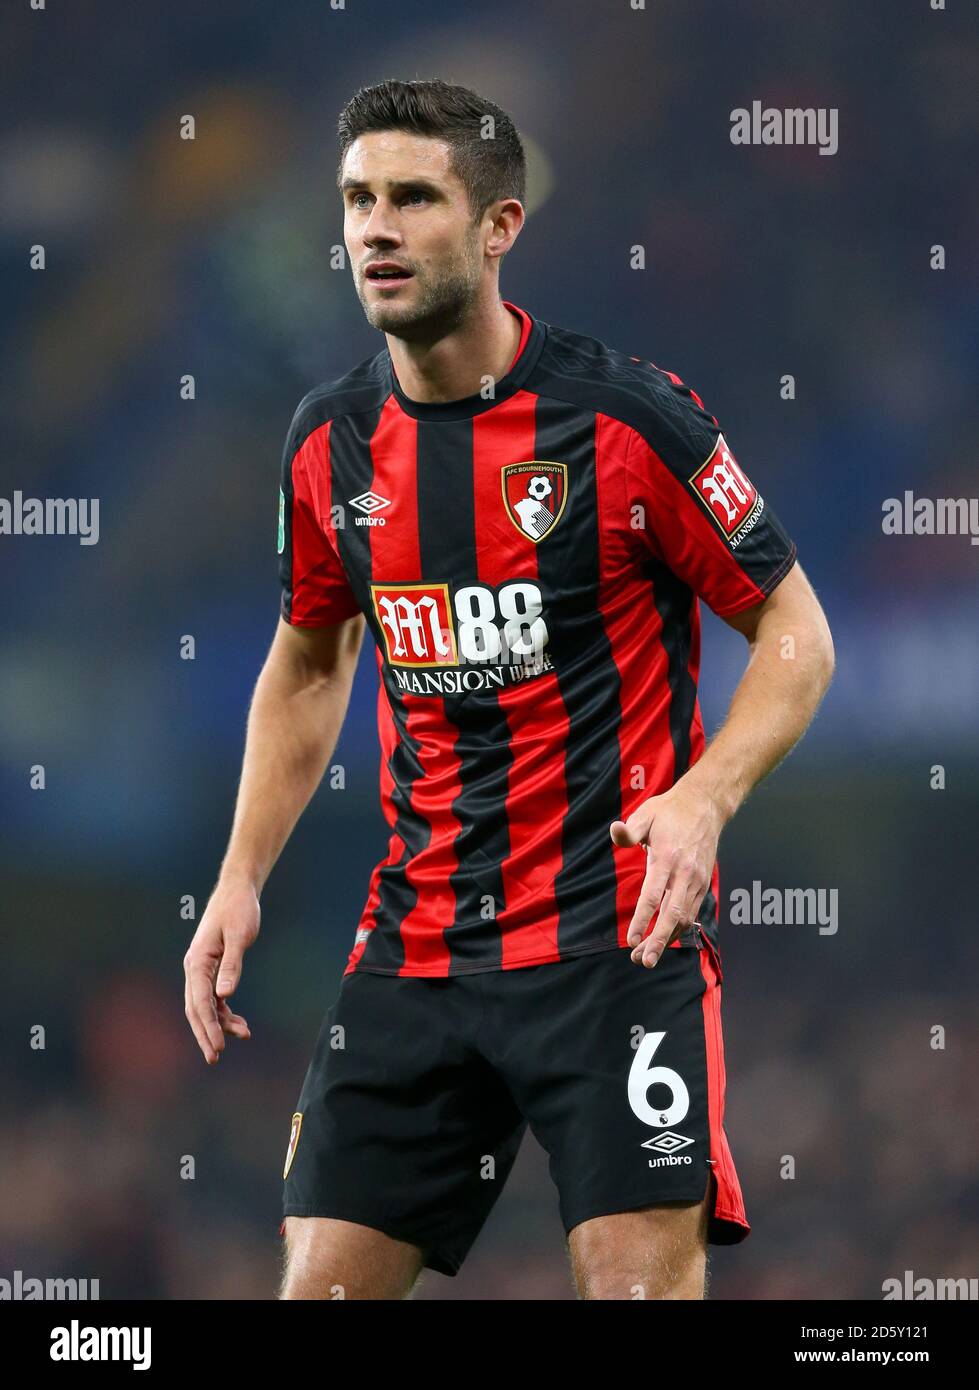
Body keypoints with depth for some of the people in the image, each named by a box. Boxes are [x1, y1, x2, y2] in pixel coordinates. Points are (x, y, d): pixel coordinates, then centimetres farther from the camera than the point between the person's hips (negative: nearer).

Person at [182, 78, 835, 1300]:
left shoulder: (627, 415, -10)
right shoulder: (330, 442, 6)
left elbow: (795, 635, -3)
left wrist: (703, 800, -20)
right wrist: (240, 880, 12)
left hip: (616, 935, -5)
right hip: (413, 951, 5)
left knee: (640, 1283, -11)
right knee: (322, 1284, 1)